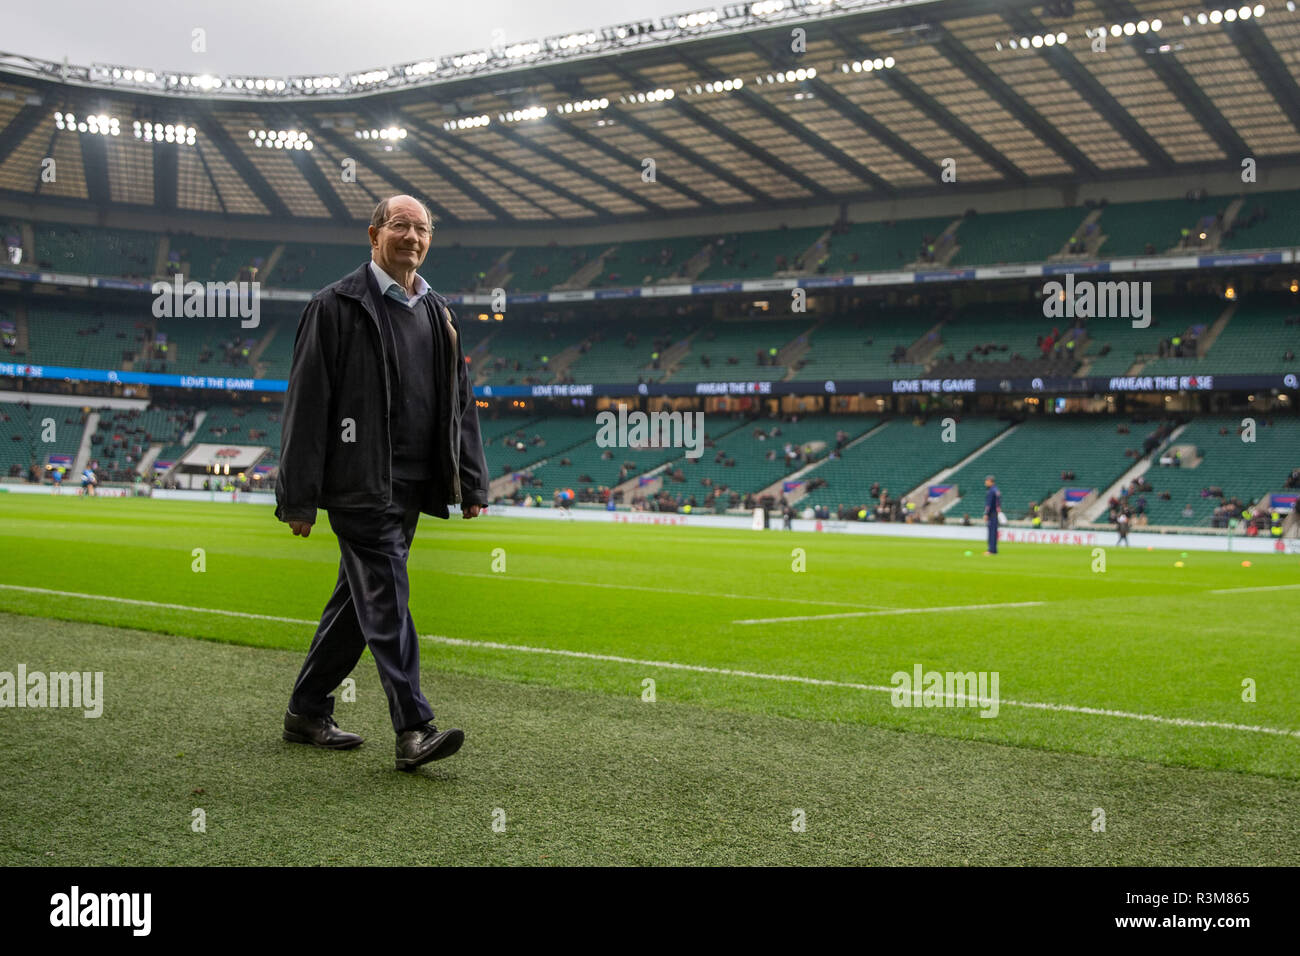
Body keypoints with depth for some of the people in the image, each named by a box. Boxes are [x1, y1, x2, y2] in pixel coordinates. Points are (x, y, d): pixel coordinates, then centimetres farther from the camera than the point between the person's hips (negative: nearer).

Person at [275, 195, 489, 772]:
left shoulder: (438, 314, 16)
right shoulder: (337, 306, -3)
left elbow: (459, 403, 19)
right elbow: (306, 403, -7)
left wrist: (472, 482, 11)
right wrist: (299, 498, -12)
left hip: (412, 485, 7)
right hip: (361, 483, -7)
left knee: (358, 599, 13)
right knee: (385, 600, -11)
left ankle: (306, 713, 24)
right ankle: (414, 730, -11)